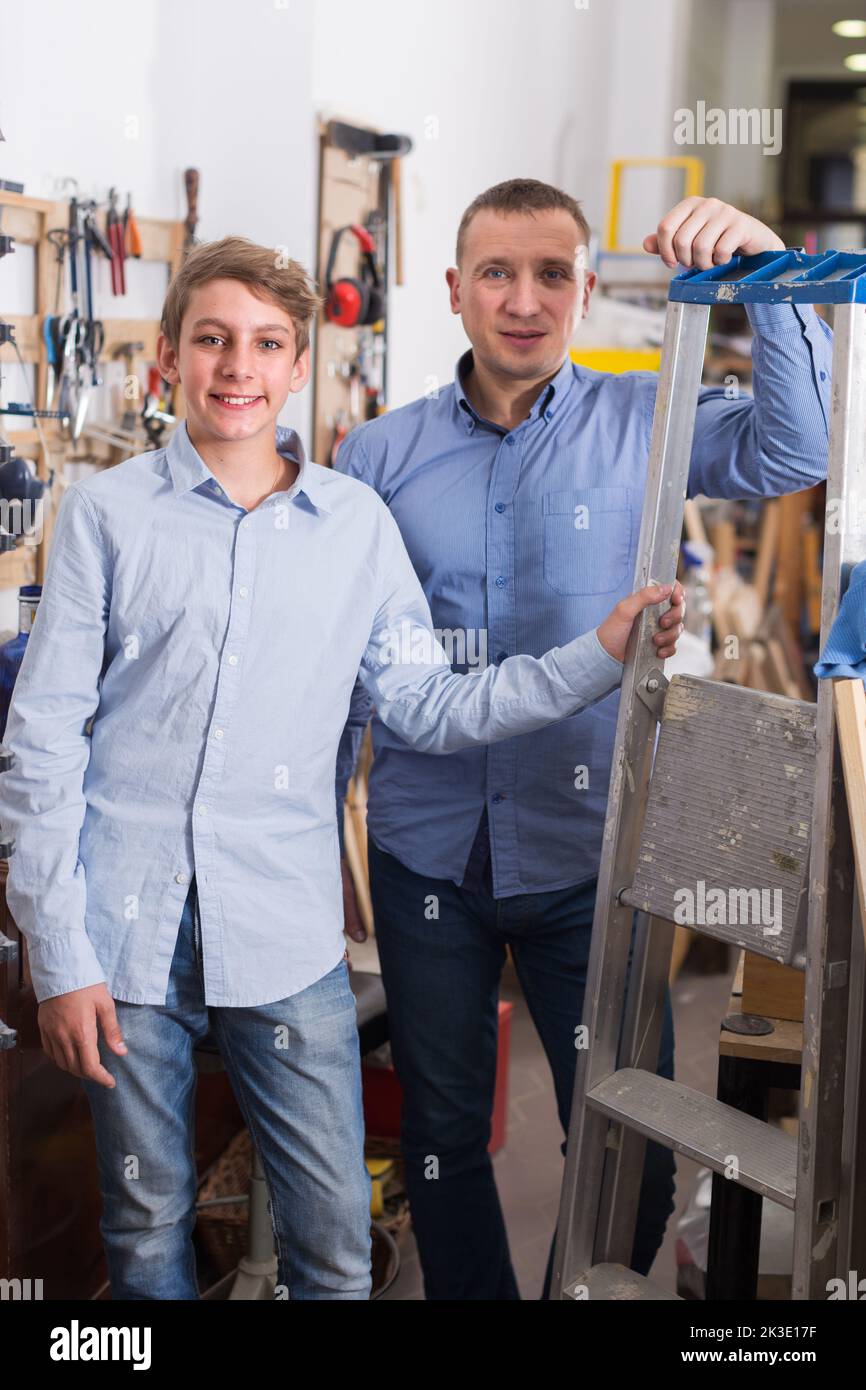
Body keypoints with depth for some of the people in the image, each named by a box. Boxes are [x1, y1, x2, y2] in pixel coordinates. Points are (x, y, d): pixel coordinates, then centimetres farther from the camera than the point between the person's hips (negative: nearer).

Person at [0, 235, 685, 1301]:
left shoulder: (357, 523, 7)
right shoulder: (107, 512, 1)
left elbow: (428, 708, 9)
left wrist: (600, 654, 0)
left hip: (286, 937, 1)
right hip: (125, 932, -1)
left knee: (336, 1243, 4)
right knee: (148, 1226, 12)